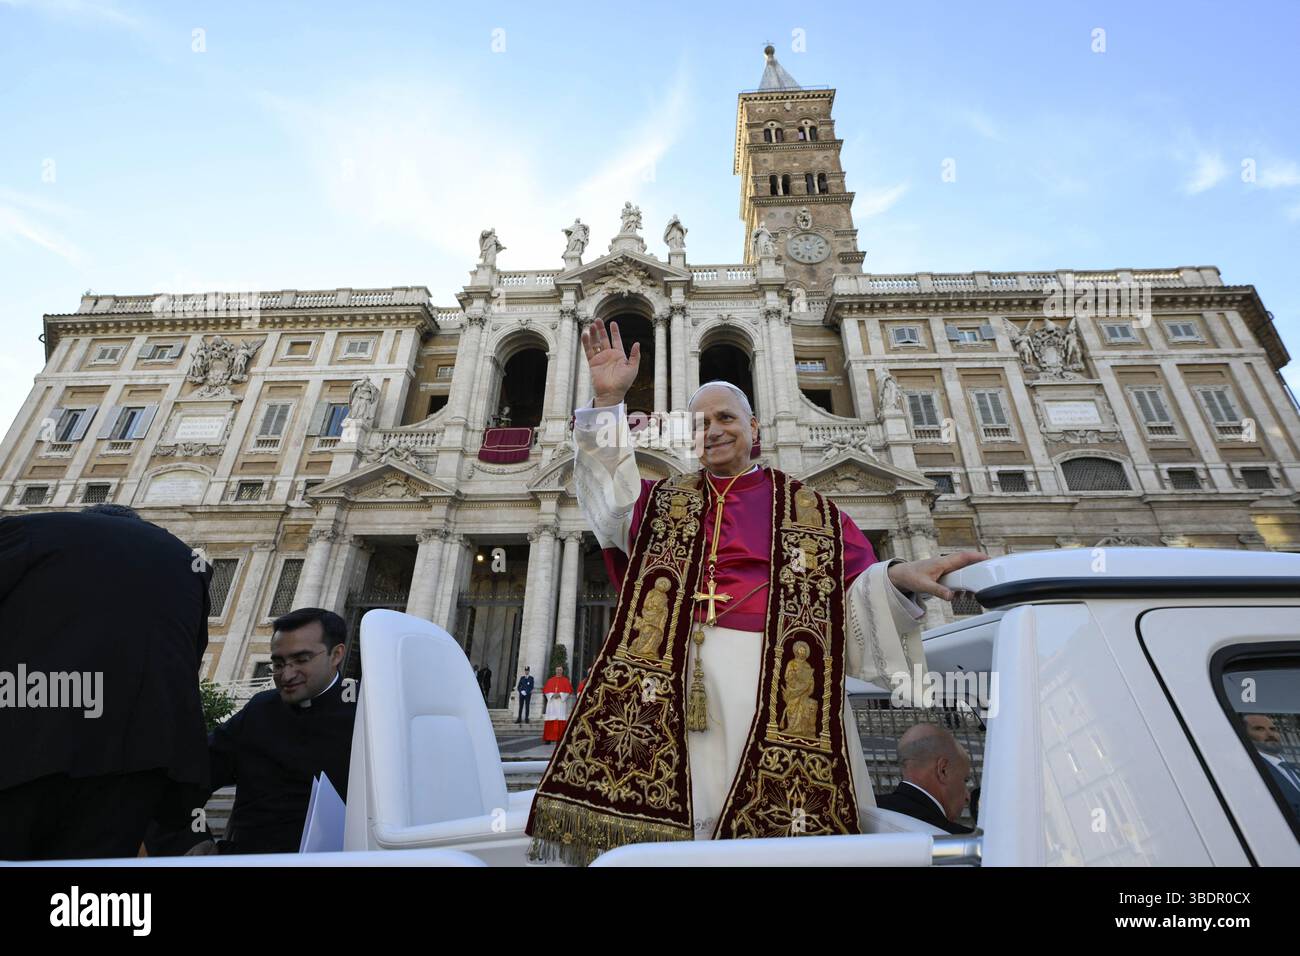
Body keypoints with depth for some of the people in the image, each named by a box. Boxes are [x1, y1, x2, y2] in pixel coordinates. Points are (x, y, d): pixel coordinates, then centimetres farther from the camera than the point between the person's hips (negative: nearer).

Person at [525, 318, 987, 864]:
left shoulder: (810, 511, 13)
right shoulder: (666, 502, 19)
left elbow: (855, 593, 7)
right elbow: (613, 506, 3)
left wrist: (896, 576, -15)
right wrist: (607, 403, -4)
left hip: (774, 682, -1)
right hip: (679, 680, 2)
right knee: (659, 813, -6)